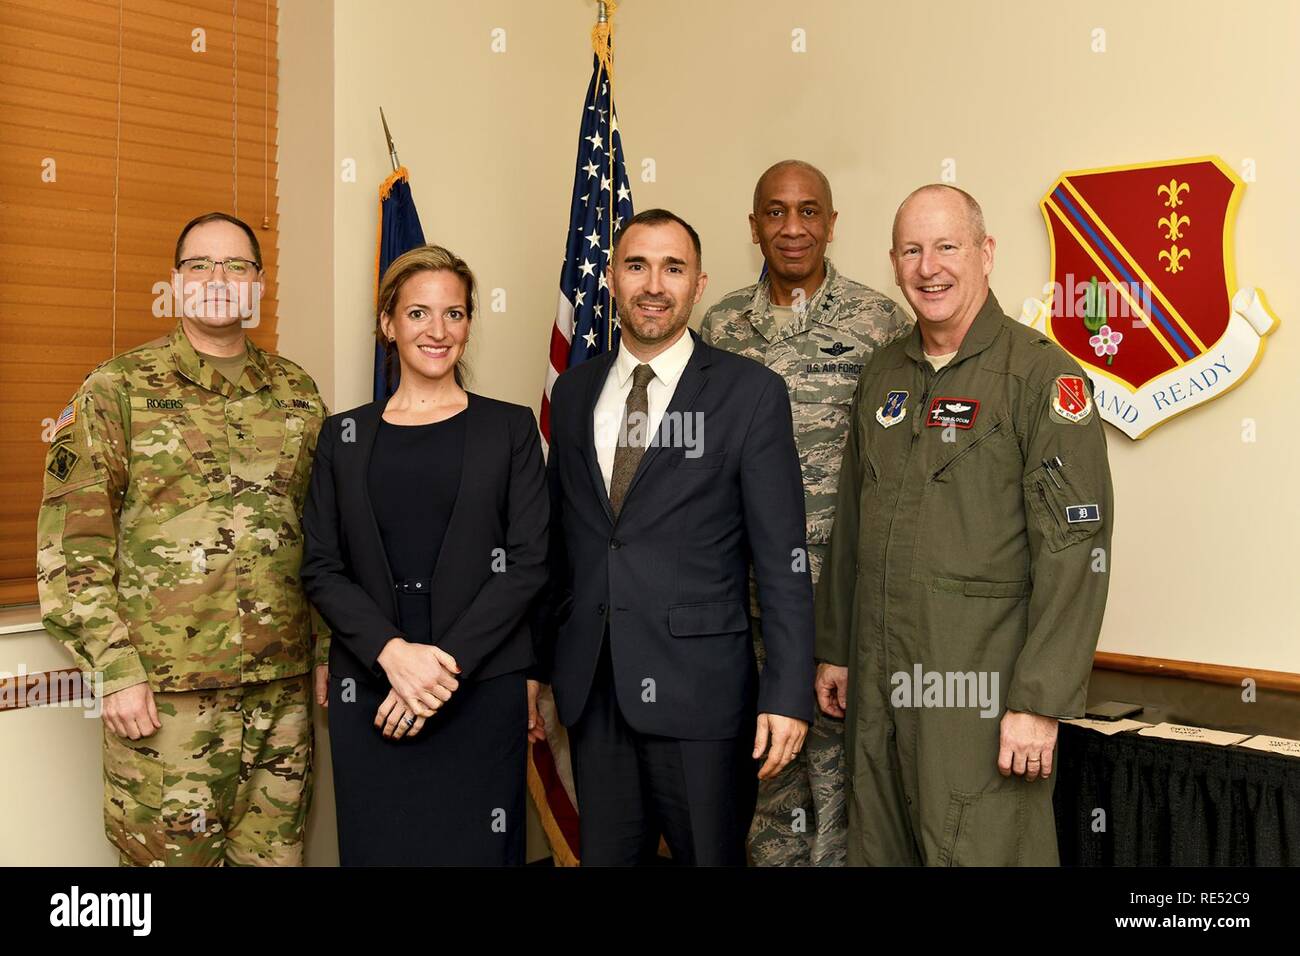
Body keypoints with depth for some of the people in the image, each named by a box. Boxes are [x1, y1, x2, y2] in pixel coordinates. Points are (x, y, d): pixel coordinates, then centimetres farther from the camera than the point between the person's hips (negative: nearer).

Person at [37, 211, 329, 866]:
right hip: (165, 690, -3)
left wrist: (328, 649, 10)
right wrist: (113, 668, -10)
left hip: (283, 688, 4)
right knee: (169, 853, 3)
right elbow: (70, 538, -5)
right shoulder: (119, 389, 0)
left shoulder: (298, 393, 11)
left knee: (275, 853, 12)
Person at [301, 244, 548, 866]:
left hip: (483, 689, -1)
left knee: (474, 849, 4)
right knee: (377, 847, 7)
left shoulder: (509, 428, 4)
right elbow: (321, 567, 4)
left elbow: (528, 561, -3)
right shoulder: (345, 436, 9)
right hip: (370, 689, 2)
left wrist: (449, 660, -13)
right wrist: (393, 651, -12)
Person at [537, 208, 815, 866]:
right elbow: (557, 535, 13)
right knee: (604, 855, 14)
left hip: (700, 689, -4)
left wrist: (788, 694, -12)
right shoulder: (574, 391, 9)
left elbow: (783, 559, -7)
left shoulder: (752, 393, -5)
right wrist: (535, 663, 12)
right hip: (591, 689, 4)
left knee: (712, 855, 8)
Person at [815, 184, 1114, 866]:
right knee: (878, 850, 15)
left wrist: (1041, 703, -17)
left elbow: (1075, 552, -14)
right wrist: (834, 649, 16)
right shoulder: (881, 375, 11)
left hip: (983, 690, -6)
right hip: (878, 683, 6)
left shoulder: (1043, 376, -9)